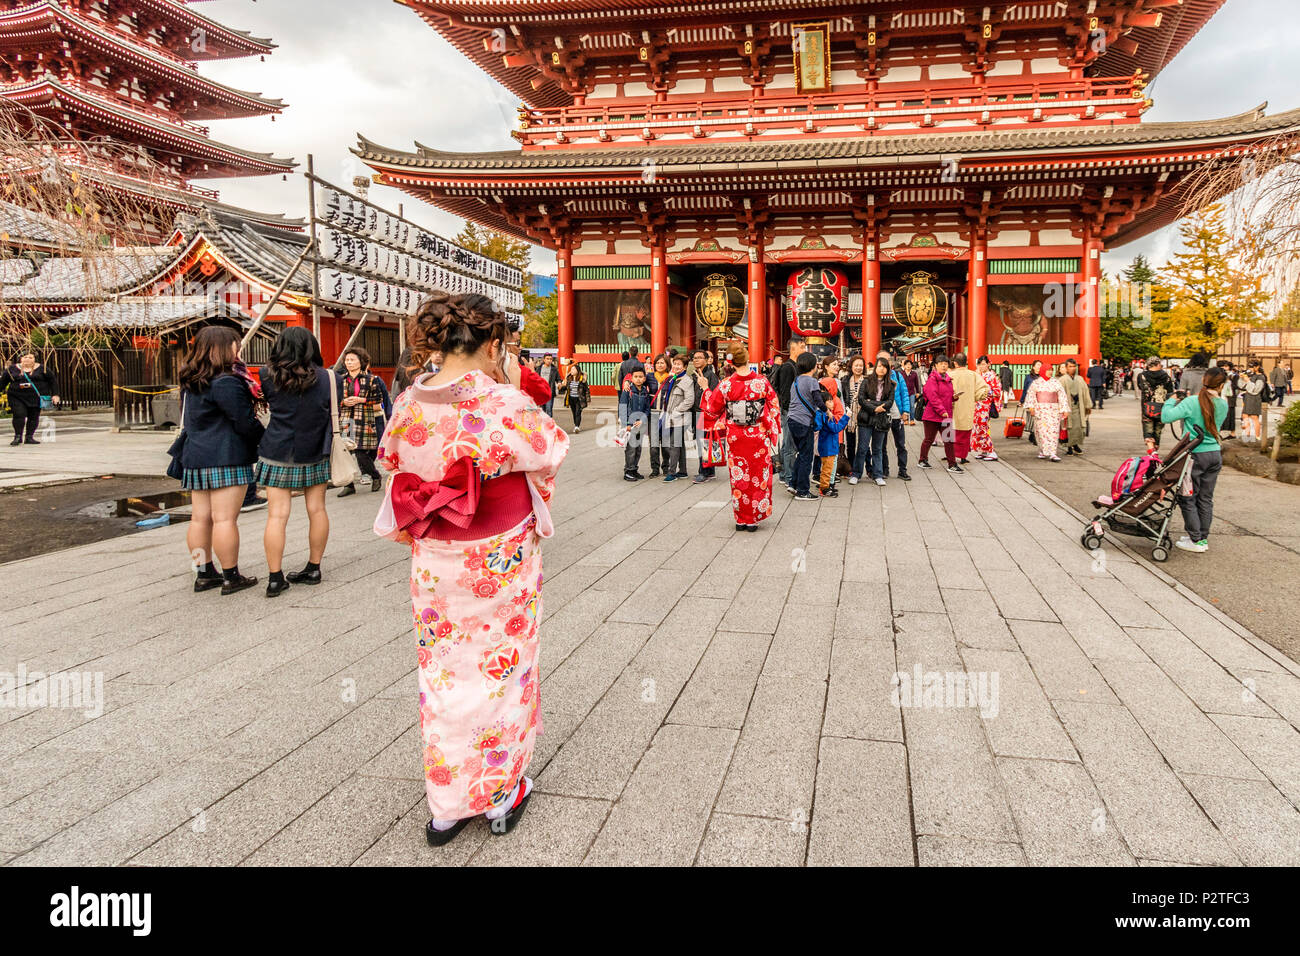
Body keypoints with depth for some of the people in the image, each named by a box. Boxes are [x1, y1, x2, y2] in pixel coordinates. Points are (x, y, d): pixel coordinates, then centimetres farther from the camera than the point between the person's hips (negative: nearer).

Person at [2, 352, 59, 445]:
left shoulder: (42, 369, 4)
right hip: (17, 398, 0)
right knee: (19, 415, -12)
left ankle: (29, 437, 8)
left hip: (36, 398, 0)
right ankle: (18, 437, -3)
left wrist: (55, 395, 1)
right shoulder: (12, 369, 7)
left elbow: (53, 382, 7)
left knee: (33, 417, -1)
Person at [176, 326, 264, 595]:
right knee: (225, 519, -5)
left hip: (195, 457, 9)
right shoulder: (226, 383, -15)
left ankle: (204, 574, 19)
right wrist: (266, 440, 1)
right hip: (226, 459, -9)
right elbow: (245, 422, -14)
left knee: (200, 517, 11)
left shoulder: (190, 382, 13)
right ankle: (231, 577, 1)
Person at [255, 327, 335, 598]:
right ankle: (313, 568, 20)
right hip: (315, 455, 1)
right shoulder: (328, 378, -4)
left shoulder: (268, 376, -6)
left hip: (277, 455, -1)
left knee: (277, 514, 0)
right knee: (316, 510, 11)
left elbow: (261, 403, 9)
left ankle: (275, 577, 0)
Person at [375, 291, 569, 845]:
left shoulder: (409, 404, -6)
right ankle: (502, 794, 30)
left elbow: (391, 462, 9)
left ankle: (447, 806, 28)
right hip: (502, 565, -4)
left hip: (434, 565, 4)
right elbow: (553, 448, -5)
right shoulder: (504, 403, -21)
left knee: (444, 675, 16)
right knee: (501, 671, 14)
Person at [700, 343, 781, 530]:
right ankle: (753, 519, 13)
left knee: (738, 477, 11)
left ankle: (740, 519, 16)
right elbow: (774, 408, 0)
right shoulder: (762, 382, -9)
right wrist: (774, 432, 14)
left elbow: (712, 409, 2)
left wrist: (707, 391, 19)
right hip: (759, 437, 0)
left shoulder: (725, 385, -10)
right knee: (758, 477, 10)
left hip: (735, 439, 0)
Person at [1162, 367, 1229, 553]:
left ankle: (1196, 541, 5)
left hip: (1195, 455, -6)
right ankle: (1203, 538, 22)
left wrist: (1171, 401, -1)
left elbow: (1166, 417, -20)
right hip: (1215, 454, 6)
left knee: (1187, 498, 4)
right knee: (1205, 498, 14)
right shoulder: (1223, 405, 2)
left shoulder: (1192, 402, -14)